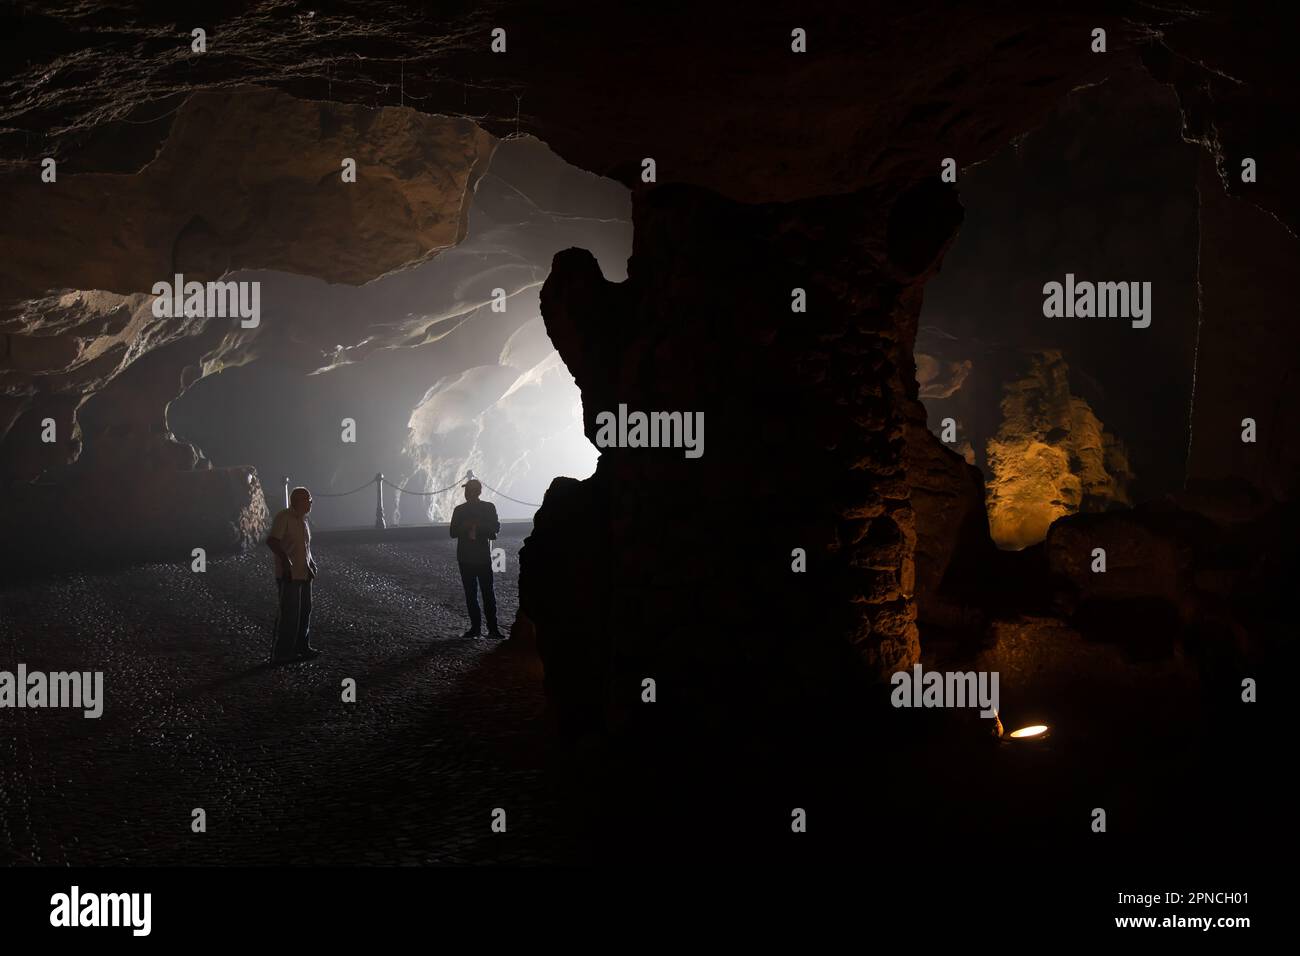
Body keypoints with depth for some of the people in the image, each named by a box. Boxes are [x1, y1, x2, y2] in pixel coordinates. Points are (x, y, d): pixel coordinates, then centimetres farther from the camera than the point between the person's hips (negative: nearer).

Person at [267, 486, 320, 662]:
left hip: (304, 575, 9)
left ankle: (301, 647, 25)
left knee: (305, 611, 14)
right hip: (289, 575, -9)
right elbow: (272, 541, -23)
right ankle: (281, 653, -3)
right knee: (289, 614, -9)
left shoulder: (303, 520, 16)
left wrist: (311, 562, 15)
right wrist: (285, 560, -31)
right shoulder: (284, 518, -13)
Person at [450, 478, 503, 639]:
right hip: (465, 557, 3)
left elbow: (495, 528, -2)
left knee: (488, 593, -7)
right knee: (470, 594, 3)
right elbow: (453, 532, 6)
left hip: (483, 556, -3)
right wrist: (465, 526, -13)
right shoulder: (459, 510, 10)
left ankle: (492, 628, -7)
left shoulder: (488, 507, 4)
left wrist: (478, 525, -14)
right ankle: (475, 627, 7)